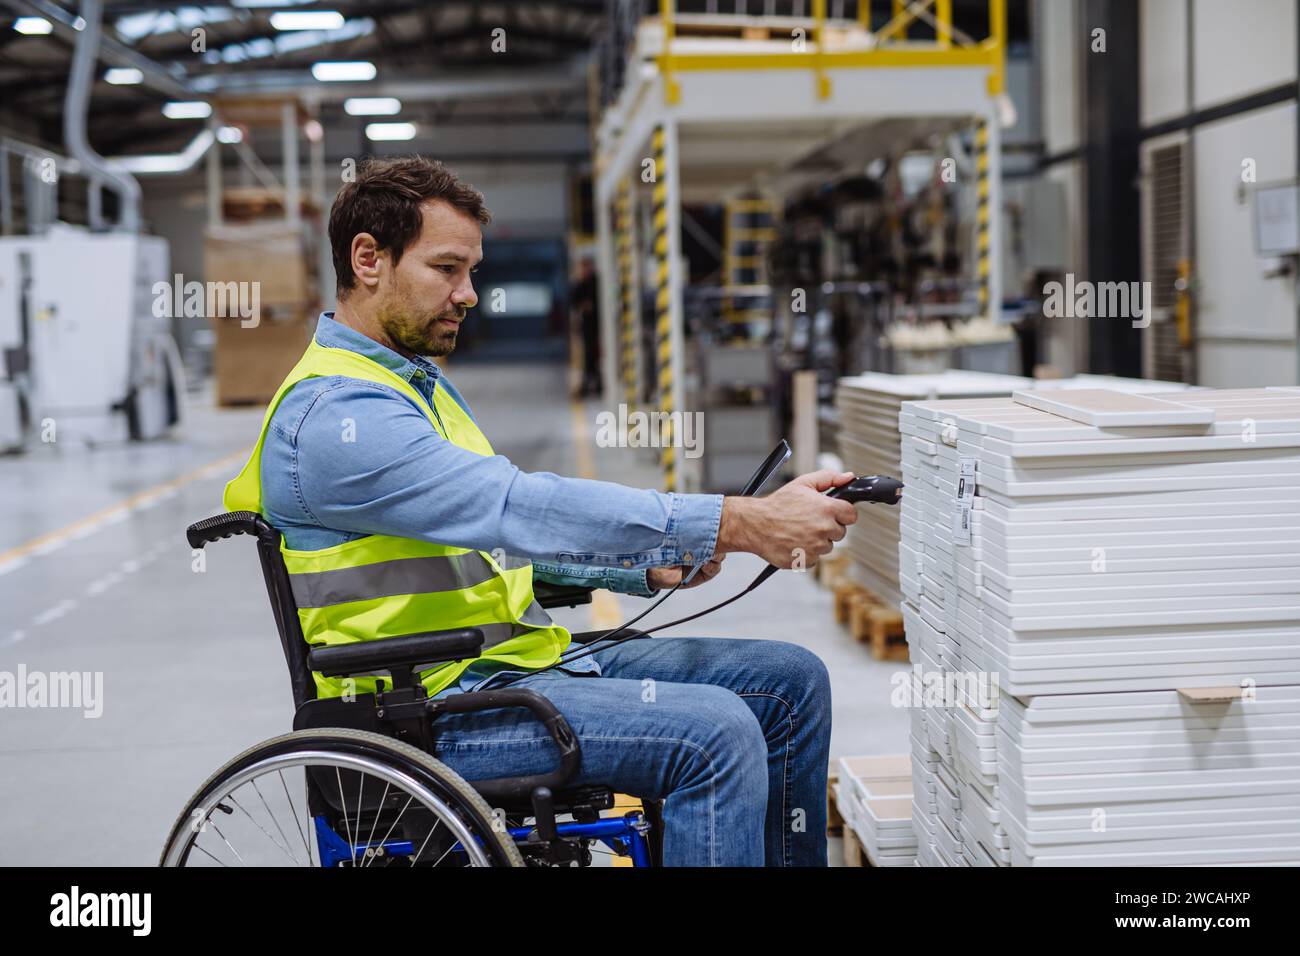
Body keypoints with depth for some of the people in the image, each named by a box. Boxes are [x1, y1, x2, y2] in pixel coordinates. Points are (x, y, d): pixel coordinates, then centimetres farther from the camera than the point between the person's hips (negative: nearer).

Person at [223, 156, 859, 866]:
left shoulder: (419, 381, 17)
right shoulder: (333, 416, -18)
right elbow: (522, 509, -27)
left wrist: (650, 563, 6)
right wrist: (738, 523, -29)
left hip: (522, 658, 10)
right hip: (435, 709, -10)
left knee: (791, 681, 3)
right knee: (715, 732, -27)